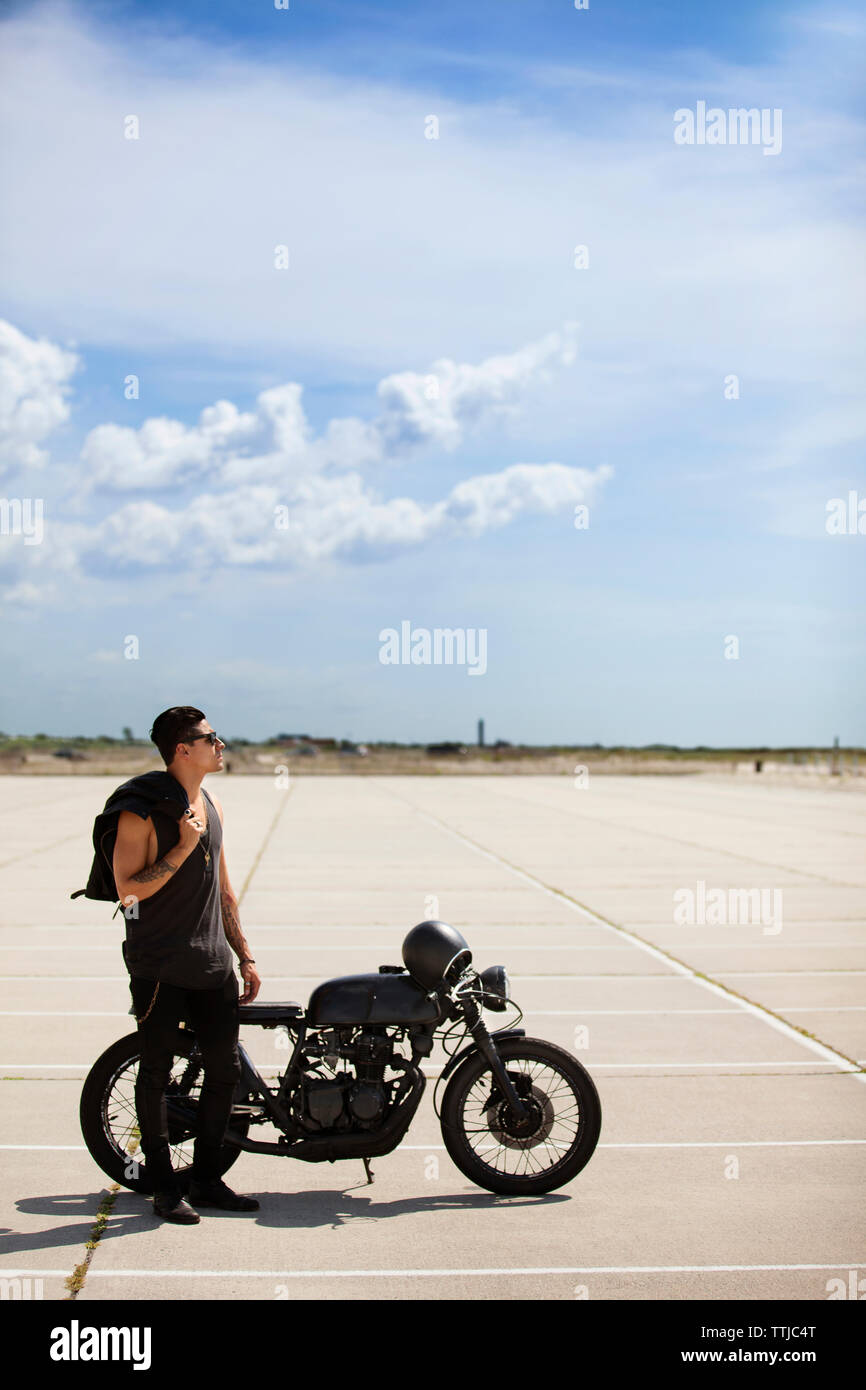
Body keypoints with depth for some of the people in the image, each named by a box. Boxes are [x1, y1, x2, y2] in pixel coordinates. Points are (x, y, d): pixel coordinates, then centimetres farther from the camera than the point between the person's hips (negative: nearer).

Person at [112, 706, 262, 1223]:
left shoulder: (211, 806, 12)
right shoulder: (141, 810, -10)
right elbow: (129, 887, -17)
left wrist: (245, 956, 18)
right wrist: (184, 847, -22)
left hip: (213, 964, 7)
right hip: (159, 965, -7)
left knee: (226, 1069, 7)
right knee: (157, 1073, 2)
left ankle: (207, 1178, 19)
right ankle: (164, 1186, 12)